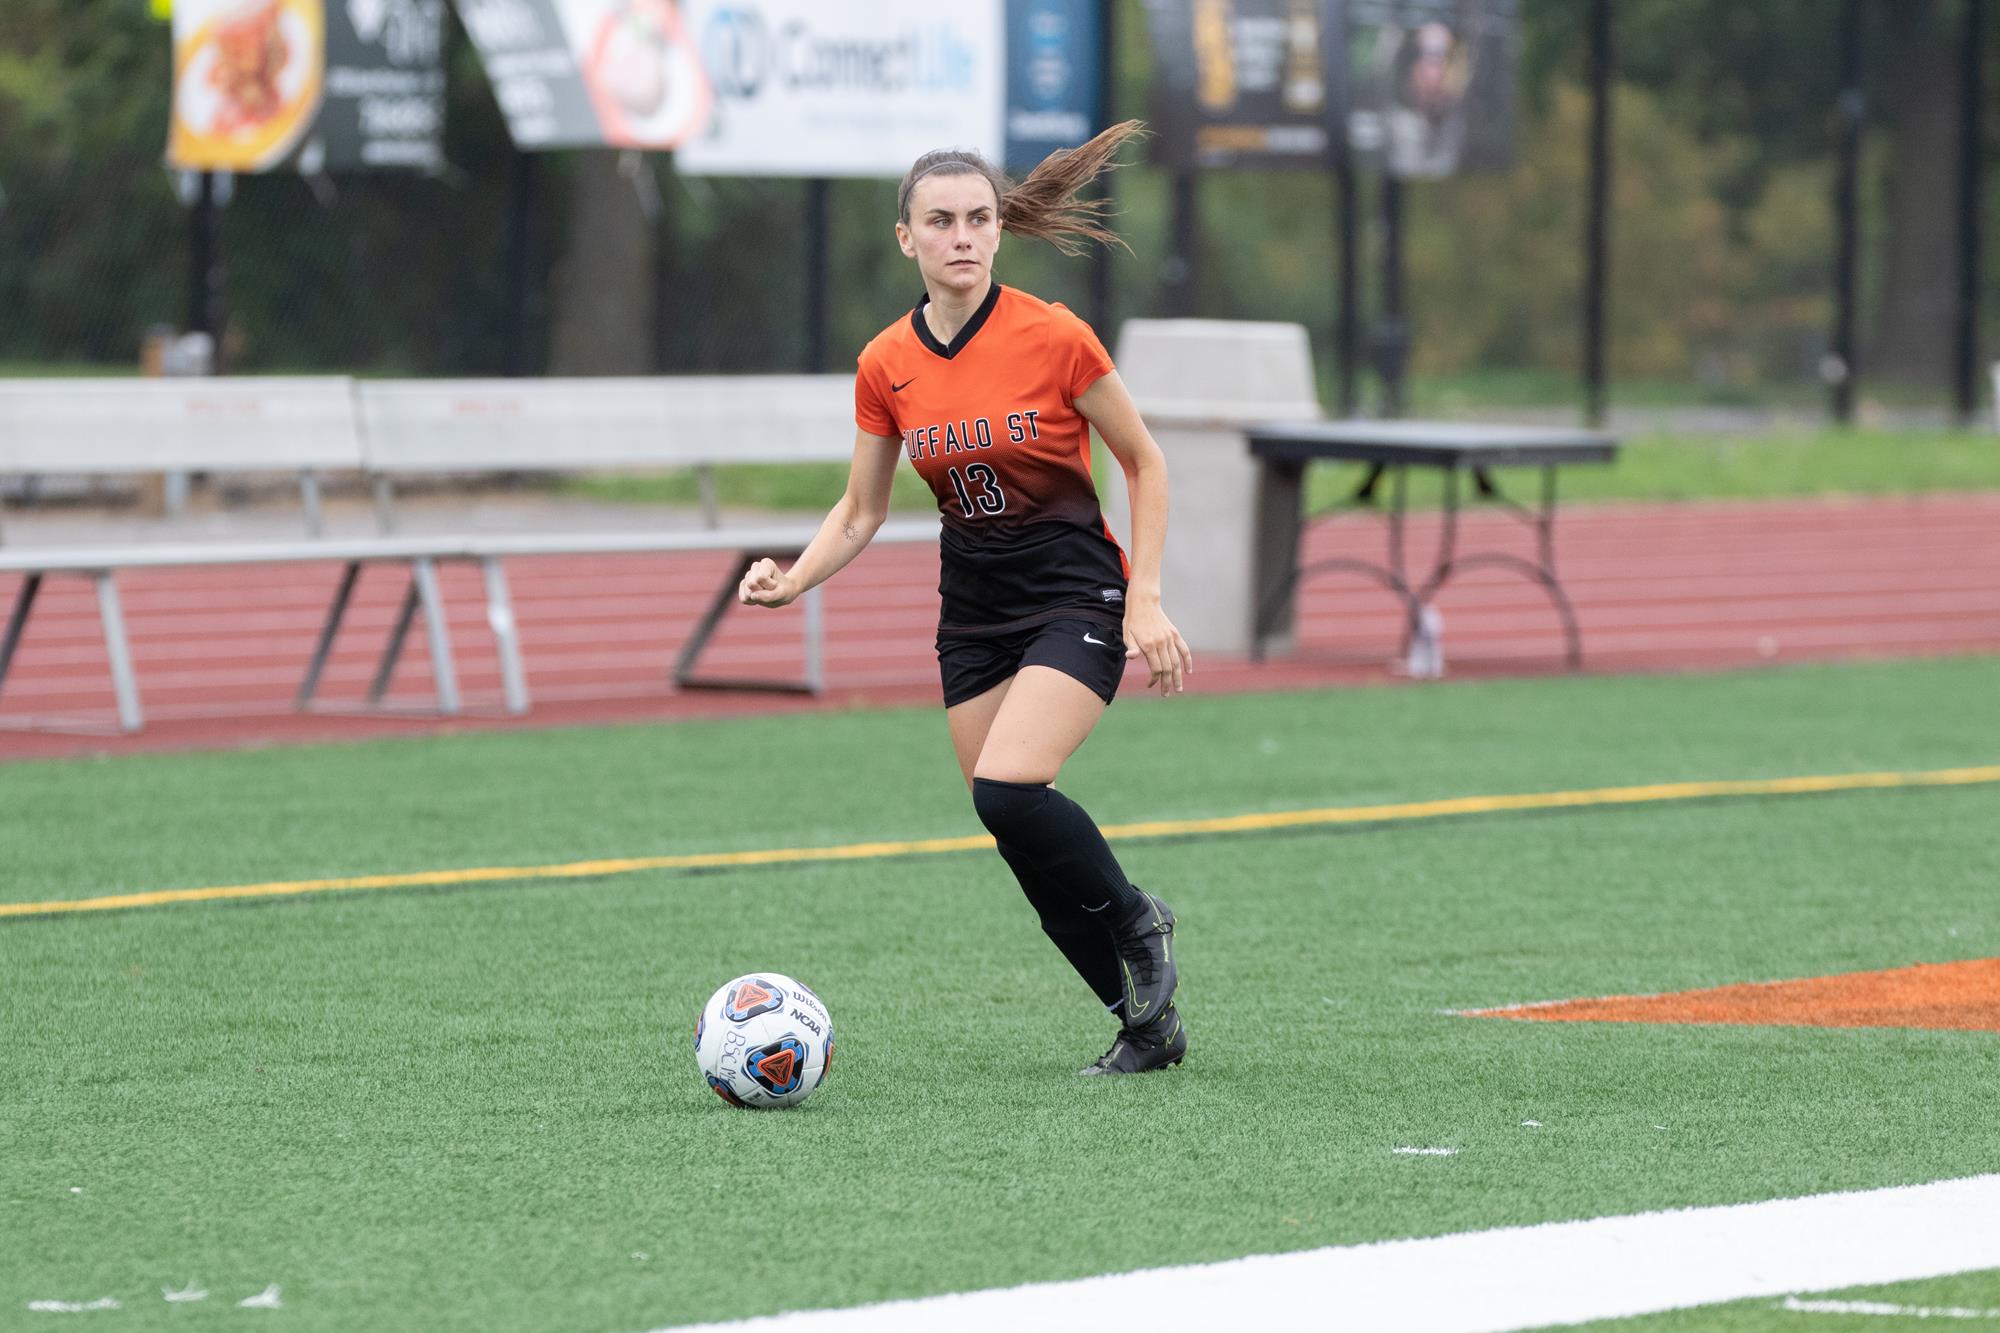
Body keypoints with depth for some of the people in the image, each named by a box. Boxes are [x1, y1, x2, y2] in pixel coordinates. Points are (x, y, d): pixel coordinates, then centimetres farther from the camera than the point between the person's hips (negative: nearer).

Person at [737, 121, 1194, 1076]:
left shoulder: (1053, 338, -14)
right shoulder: (886, 366, -2)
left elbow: (1144, 463, -3)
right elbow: (861, 512, 9)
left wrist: (1146, 602, -8)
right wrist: (792, 581, -9)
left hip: (1076, 595, -5)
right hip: (973, 615, 5)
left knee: (1007, 790, -25)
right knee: (1019, 838, 1)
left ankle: (1134, 922, 1)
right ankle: (1147, 1021, 16)